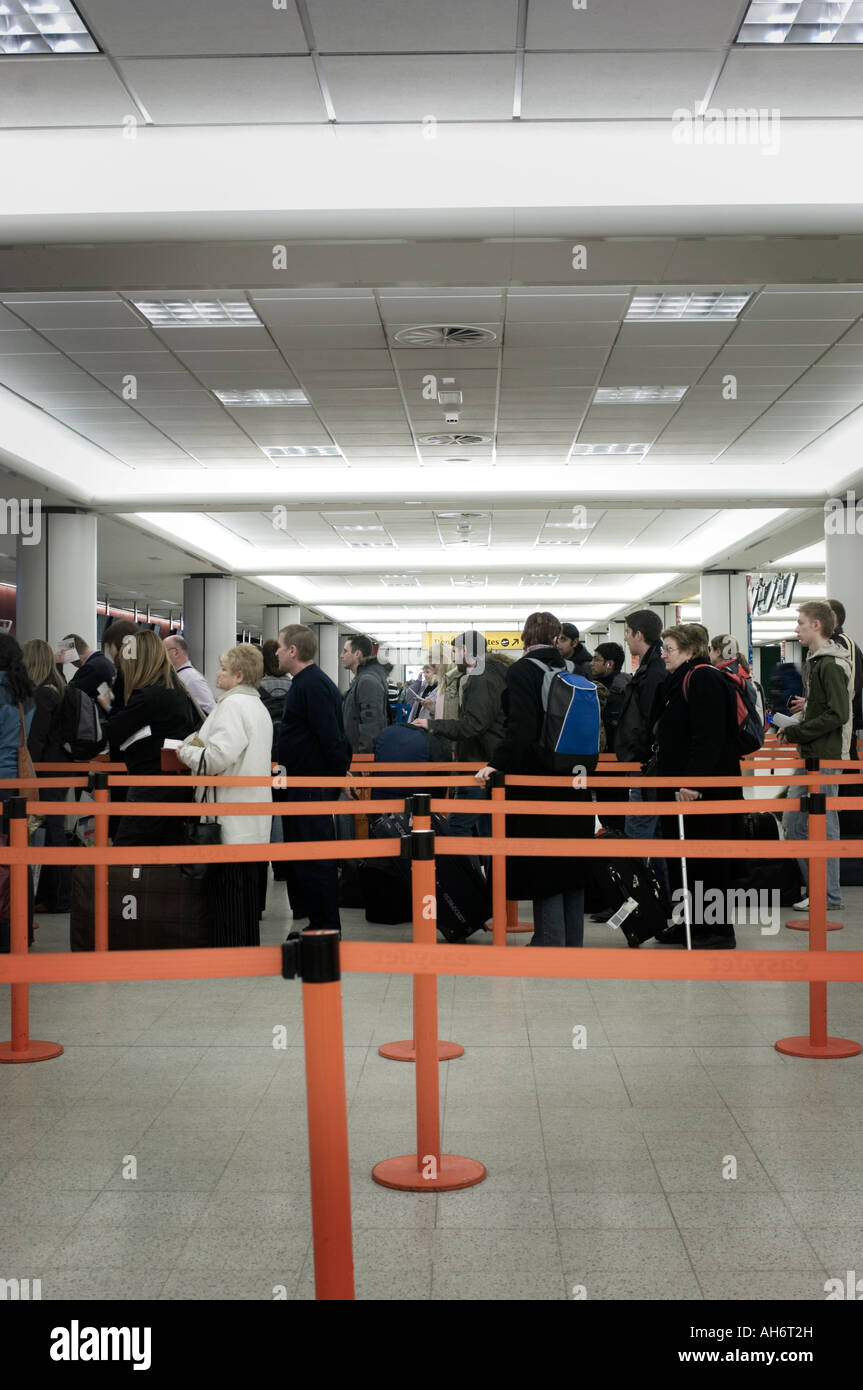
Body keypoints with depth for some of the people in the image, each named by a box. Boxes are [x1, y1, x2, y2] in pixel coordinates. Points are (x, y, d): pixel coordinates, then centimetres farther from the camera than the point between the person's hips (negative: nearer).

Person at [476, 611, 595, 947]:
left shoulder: (523, 671, -11)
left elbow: (521, 728, -22)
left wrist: (497, 763, -17)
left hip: (539, 783, -6)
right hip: (575, 784, 7)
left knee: (542, 867, -1)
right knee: (573, 865, 13)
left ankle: (550, 943, 0)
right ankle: (573, 944, 19)